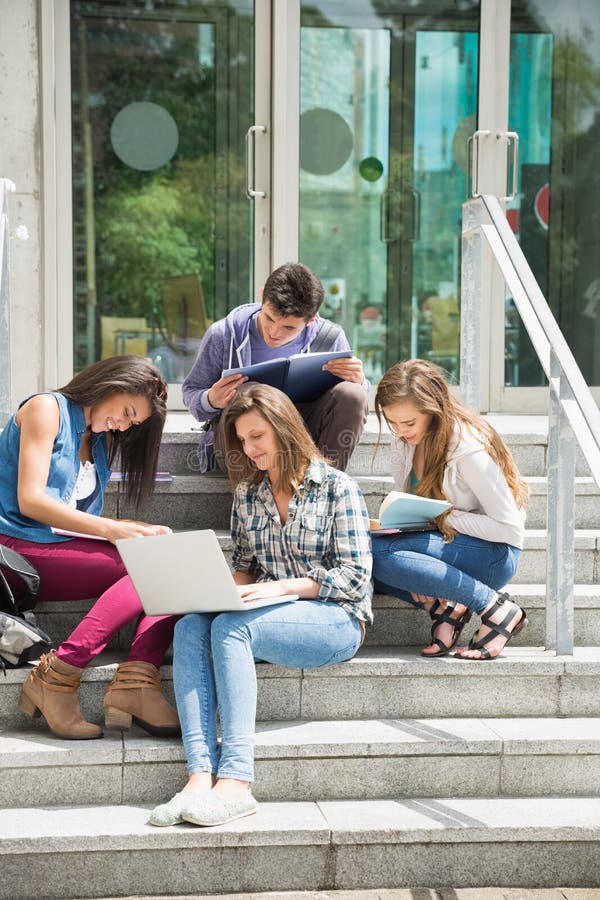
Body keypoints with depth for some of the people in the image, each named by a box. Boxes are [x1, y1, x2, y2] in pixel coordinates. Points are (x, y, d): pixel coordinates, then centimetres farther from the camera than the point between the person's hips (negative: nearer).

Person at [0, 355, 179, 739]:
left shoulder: (102, 439, 22)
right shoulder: (46, 408, -2)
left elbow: (86, 518, 16)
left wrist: (139, 531, -4)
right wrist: (112, 529, -18)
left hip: (68, 549, 8)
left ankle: (137, 679, -35)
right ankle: (56, 677, -30)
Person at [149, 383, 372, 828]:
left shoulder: (337, 487, 0)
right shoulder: (247, 494, 16)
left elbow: (355, 576, -6)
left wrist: (281, 586, -17)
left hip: (335, 619, -5)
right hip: (269, 616, 5)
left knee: (230, 628, -33)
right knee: (190, 628, -26)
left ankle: (235, 782, -38)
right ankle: (201, 775, -38)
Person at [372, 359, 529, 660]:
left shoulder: (469, 449, -22)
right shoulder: (405, 441, 0)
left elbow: (508, 527, -19)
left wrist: (444, 516, -22)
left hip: (494, 554, -7)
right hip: (444, 542, 7)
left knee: (377, 552, -29)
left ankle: (496, 608, -22)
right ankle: (441, 605, -14)